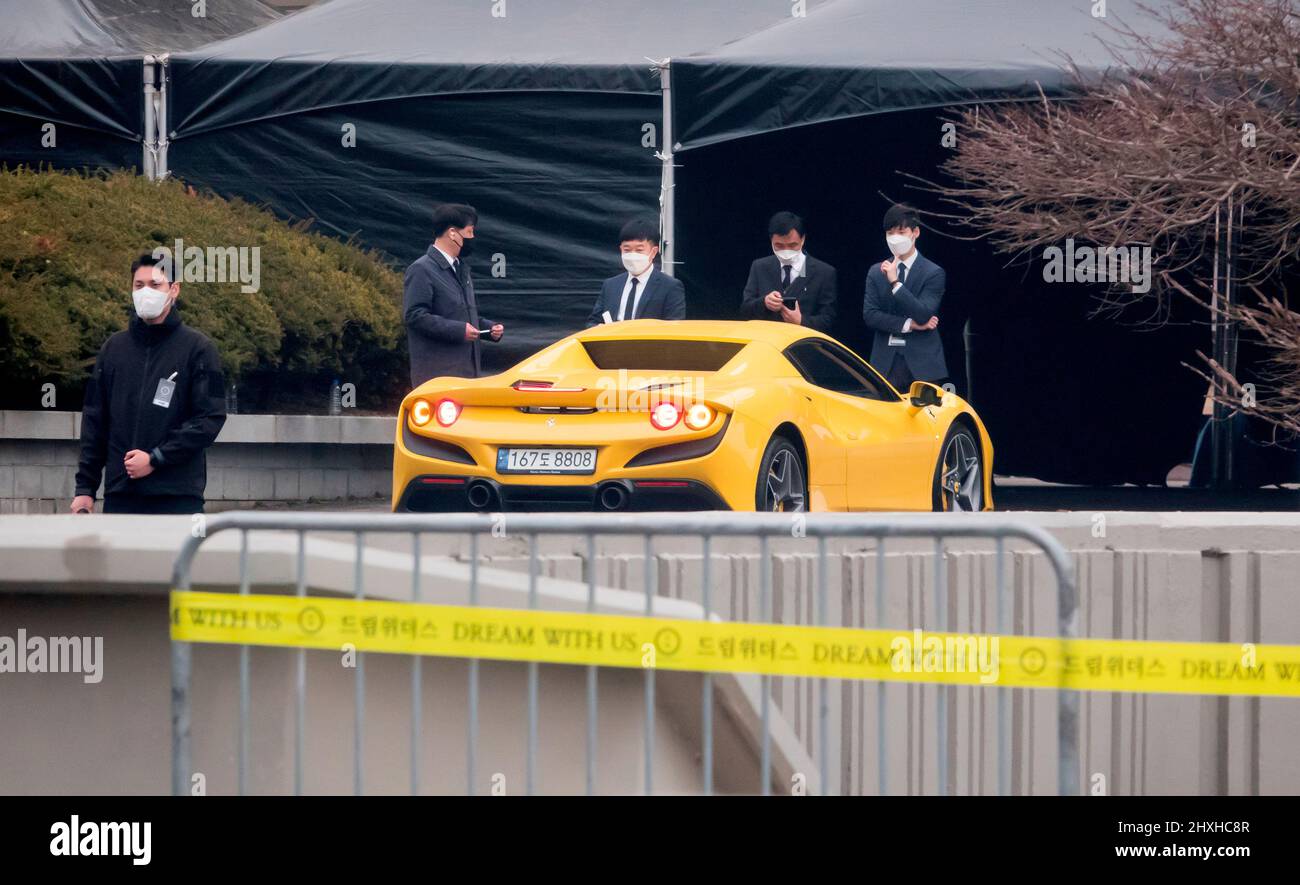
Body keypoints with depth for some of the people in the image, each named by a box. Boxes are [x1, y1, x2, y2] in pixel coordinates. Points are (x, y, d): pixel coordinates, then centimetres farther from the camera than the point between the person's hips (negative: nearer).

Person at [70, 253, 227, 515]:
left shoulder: (197, 348, 0)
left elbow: (211, 418, -7)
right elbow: (94, 422, 15)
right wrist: (85, 487, 10)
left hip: (177, 496, -4)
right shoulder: (114, 348, 13)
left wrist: (155, 459, -12)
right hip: (120, 496, 4)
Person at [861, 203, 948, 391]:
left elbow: (923, 314, -11)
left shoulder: (933, 273, 1)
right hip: (885, 363, 3)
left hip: (922, 365, -3)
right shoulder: (876, 272, 12)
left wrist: (895, 282, -16)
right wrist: (908, 324, -8)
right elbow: (869, 315, 3)